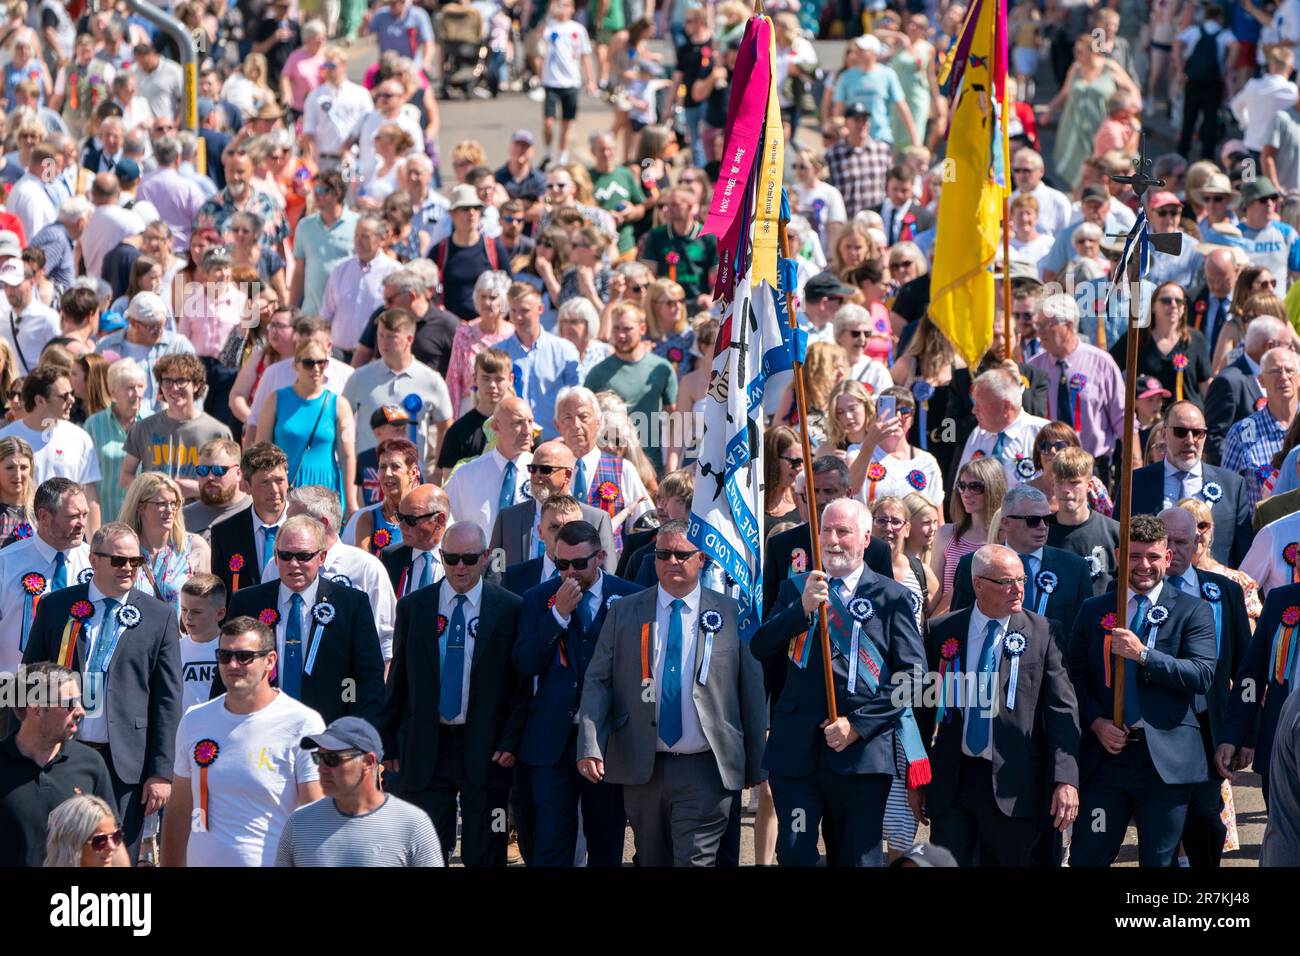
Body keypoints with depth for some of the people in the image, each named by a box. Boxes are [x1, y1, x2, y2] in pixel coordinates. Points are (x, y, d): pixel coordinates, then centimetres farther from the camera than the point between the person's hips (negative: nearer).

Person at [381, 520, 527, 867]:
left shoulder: (509, 609, 0)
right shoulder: (413, 607, 6)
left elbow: (522, 682, 1)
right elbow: (398, 680, 9)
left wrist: (511, 741, -7)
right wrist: (387, 741, 7)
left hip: (485, 748, -1)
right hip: (426, 747, 1)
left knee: (484, 855, 4)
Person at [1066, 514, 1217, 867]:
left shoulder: (1191, 611, 3)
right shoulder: (1094, 610, 12)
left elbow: (1203, 675, -9)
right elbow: (1076, 677, 11)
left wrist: (1143, 654, -18)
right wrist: (1097, 722, -5)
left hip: (1166, 758, -2)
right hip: (1105, 756, 2)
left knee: (1160, 860, 3)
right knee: (1086, 858, 0)